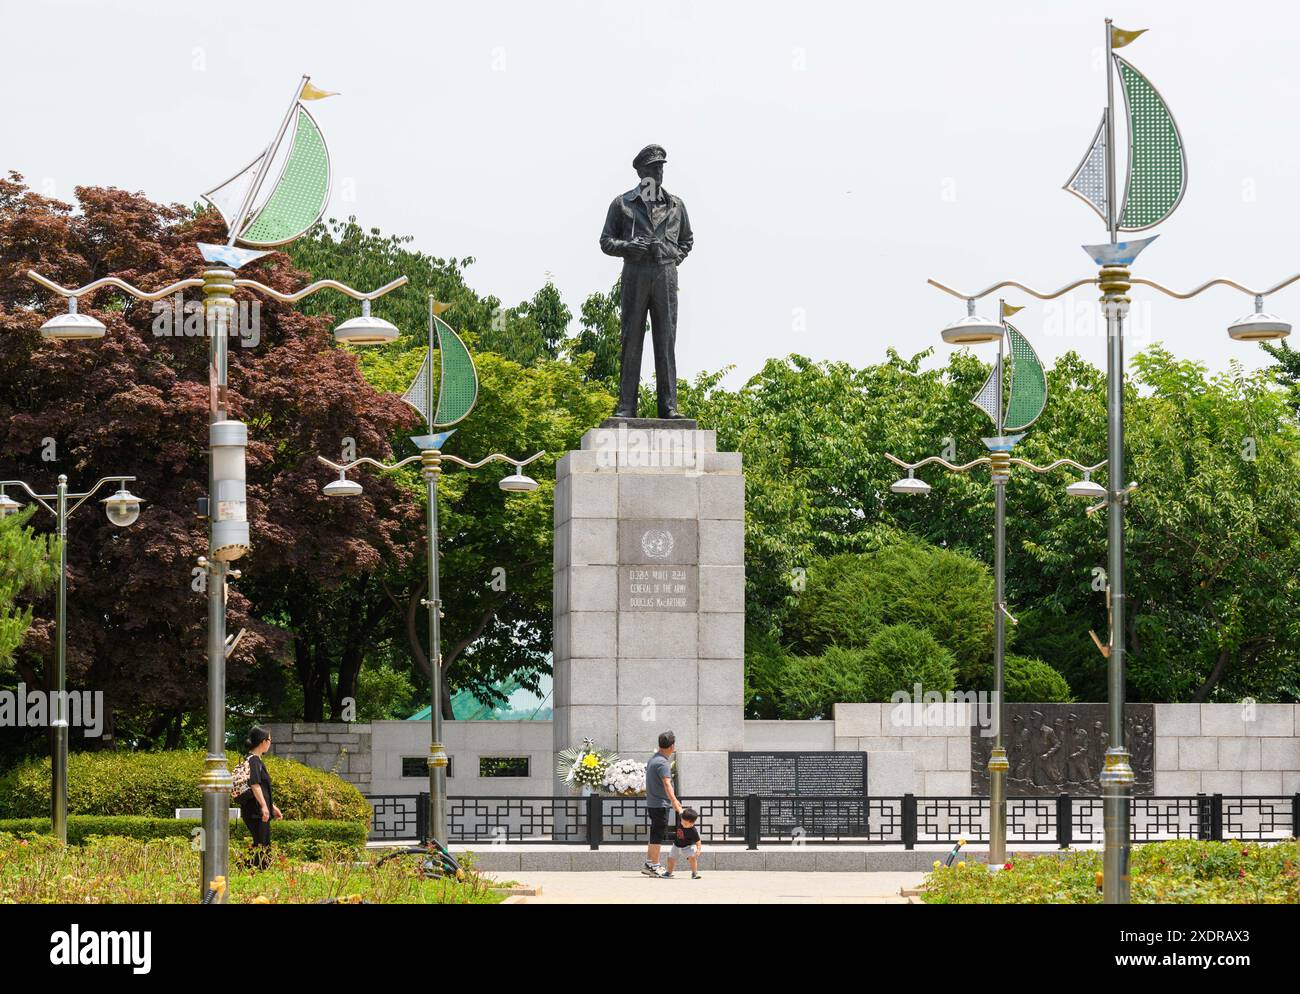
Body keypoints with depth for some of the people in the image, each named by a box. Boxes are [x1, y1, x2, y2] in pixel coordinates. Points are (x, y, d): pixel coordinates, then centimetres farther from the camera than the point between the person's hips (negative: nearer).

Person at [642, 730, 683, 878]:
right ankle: (654, 866, -1)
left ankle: (648, 865, 19)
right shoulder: (662, 763, -18)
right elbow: (667, 784, -31)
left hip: (652, 803, 10)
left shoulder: (654, 759, 14)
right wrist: (675, 802, -40)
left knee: (655, 836, 15)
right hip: (660, 804, -10)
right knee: (658, 836, -4)